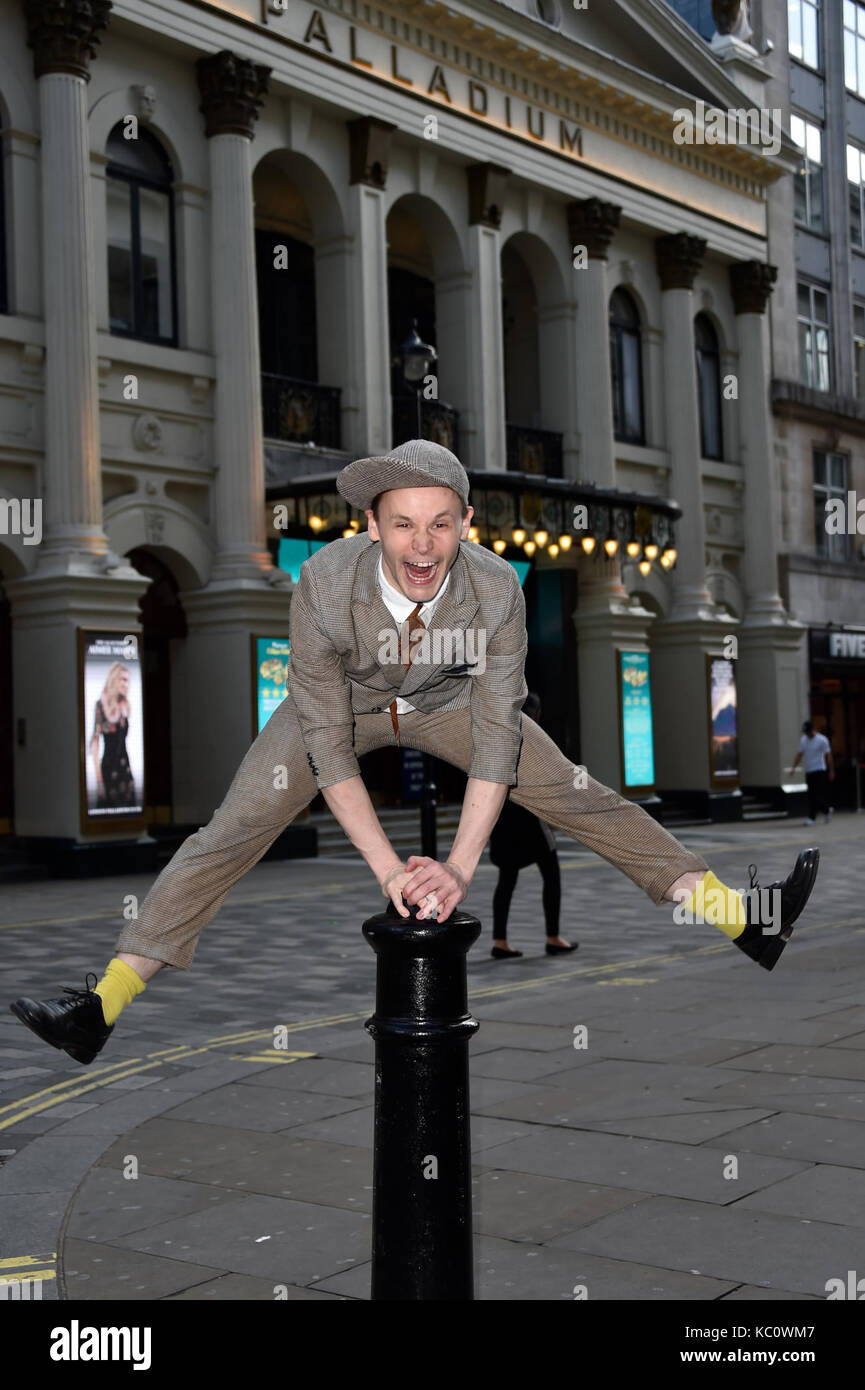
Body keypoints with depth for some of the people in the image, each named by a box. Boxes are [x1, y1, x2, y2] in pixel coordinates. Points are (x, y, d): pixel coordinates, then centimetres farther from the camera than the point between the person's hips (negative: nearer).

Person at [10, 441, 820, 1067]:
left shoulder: (496, 590, -31)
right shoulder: (324, 586, -35)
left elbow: (496, 742, -26)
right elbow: (328, 748, -29)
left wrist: (460, 865, -34)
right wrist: (387, 869, -32)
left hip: (447, 700, 1)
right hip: (343, 703, -1)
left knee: (580, 797, -8)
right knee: (233, 832, -13)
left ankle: (739, 918, 3)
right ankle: (102, 1005, -10)